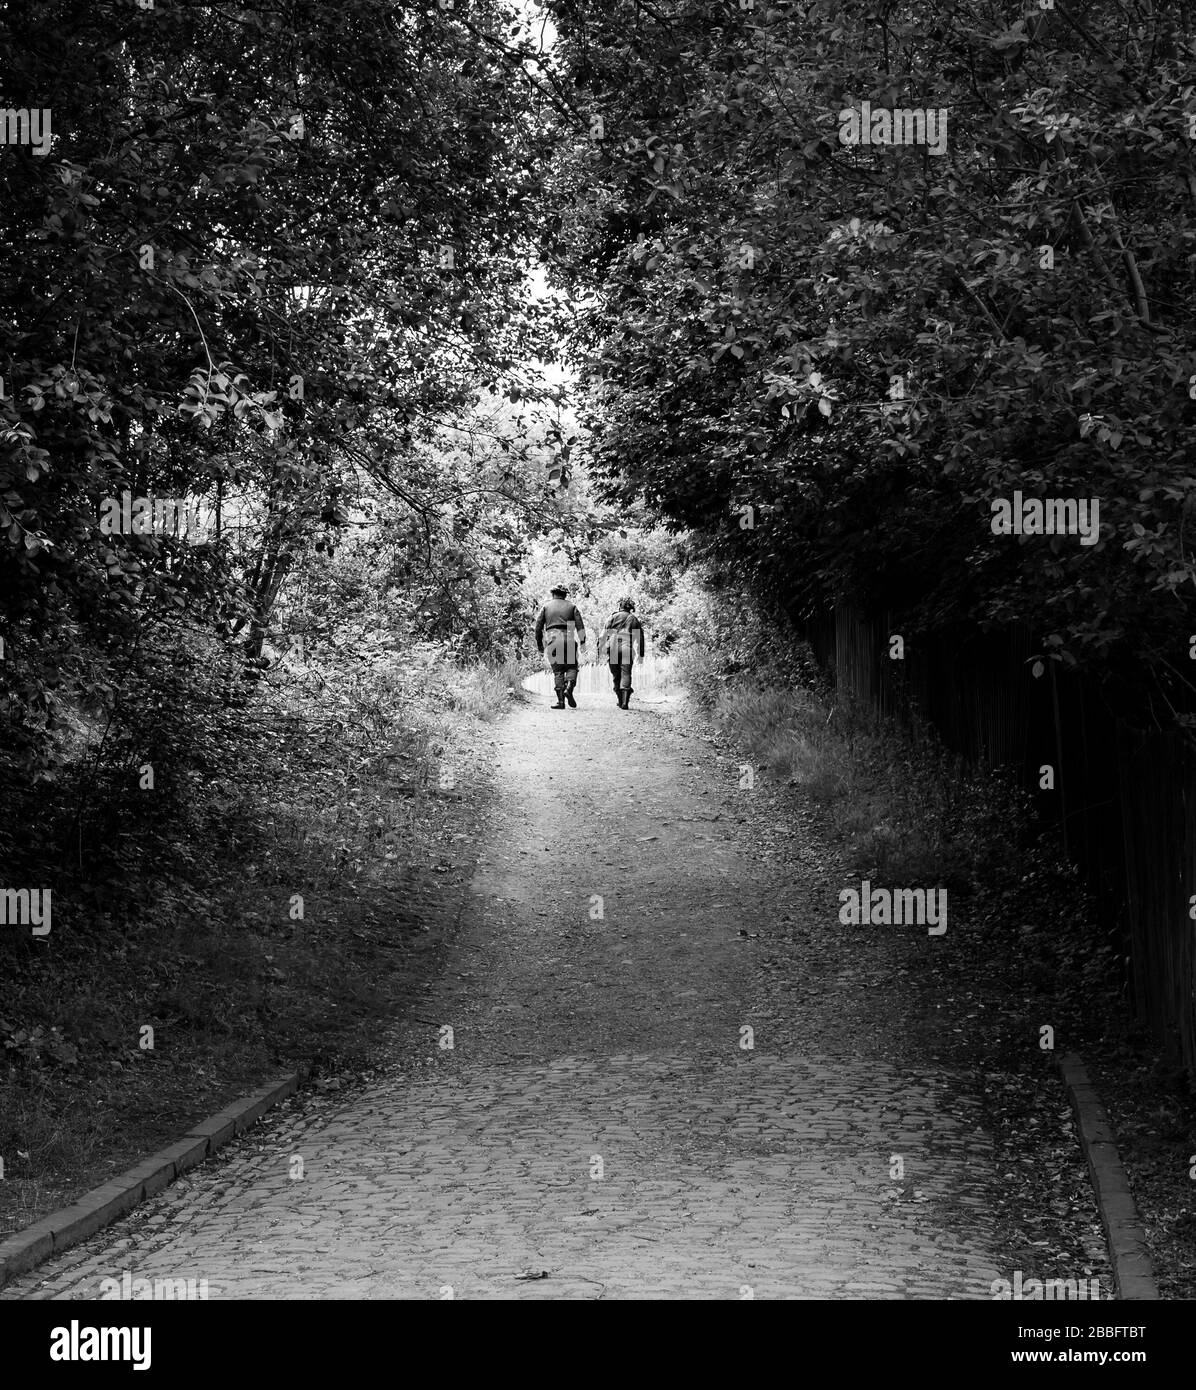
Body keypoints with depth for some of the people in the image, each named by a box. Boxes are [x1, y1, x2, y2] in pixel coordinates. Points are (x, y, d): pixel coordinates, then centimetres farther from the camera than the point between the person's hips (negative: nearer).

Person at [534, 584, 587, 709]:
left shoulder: (546, 607, 13)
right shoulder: (571, 606, 13)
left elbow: (538, 626, 8)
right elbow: (580, 625, 3)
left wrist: (539, 645, 13)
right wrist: (582, 642, 5)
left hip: (552, 641, 0)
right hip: (568, 640, 0)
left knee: (558, 671, 5)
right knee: (571, 667, 12)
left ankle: (560, 701, -2)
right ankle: (569, 689, -15)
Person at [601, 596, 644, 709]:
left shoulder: (613, 617, 10)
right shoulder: (635, 620, 16)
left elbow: (604, 633, 1)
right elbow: (640, 639, 16)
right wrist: (641, 655, 20)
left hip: (613, 648, 0)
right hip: (627, 650, 0)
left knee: (616, 676, 11)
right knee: (626, 675, -3)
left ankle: (620, 701, 15)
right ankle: (625, 702, -15)